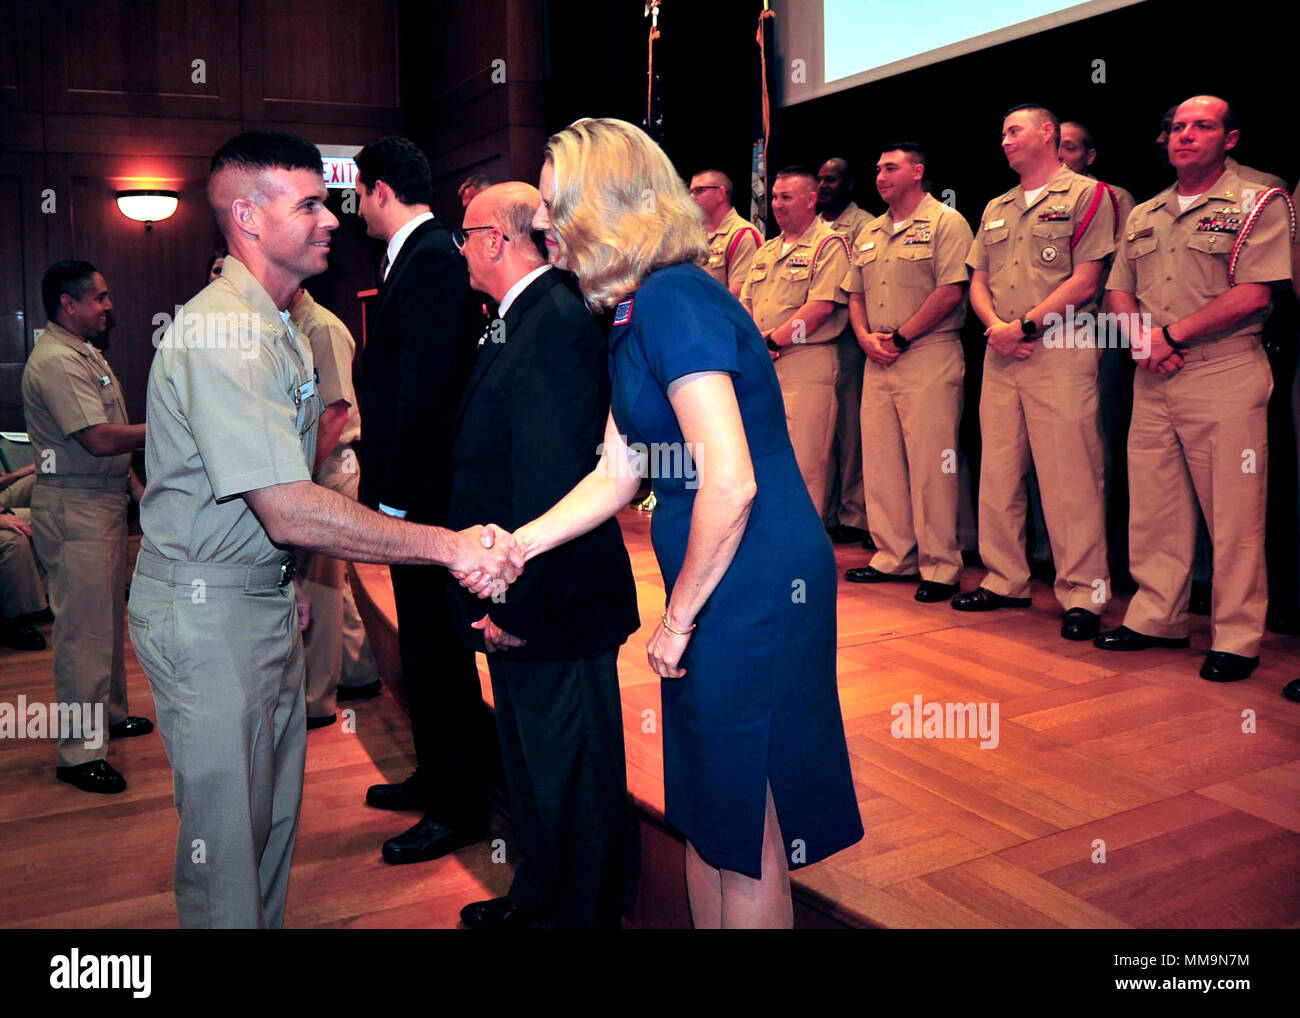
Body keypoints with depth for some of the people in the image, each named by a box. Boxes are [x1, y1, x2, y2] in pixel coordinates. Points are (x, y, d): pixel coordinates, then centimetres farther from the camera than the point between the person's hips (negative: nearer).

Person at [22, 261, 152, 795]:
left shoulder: (85, 352, 16)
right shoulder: (56, 361, -18)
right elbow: (98, 438, -27)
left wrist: (134, 482, 18)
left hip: (105, 498, 11)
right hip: (73, 508, -11)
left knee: (108, 614, 19)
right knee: (83, 625, -7)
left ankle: (109, 712, 33)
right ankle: (79, 751, 0)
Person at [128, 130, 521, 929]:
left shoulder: (276, 326, 11)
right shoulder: (224, 332, -23)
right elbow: (293, 513, -30)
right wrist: (451, 546, -30)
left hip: (265, 596, 10)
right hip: (209, 610, -10)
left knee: (274, 814, 19)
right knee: (229, 839, 3)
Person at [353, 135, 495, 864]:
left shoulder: (432, 258, -16)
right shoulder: (419, 254, 15)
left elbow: (426, 386, -23)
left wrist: (395, 497, -21)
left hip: (427, 490, -10)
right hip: (417, 486, 10)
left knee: (436, 647, 0)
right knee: (428, 641, 19)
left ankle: (460, 809, 14)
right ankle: (437, 777, 35)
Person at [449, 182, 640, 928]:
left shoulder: (556, 325, -20)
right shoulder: (525, 320, 13)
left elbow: (554, 479, -26)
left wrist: (520, 604, -24)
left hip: (554, 602, -11)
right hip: (519, 596, 11)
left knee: (573, 775, 7)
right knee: (530, 760, 25)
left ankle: (584, 913, 27)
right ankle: (539, 893, 45)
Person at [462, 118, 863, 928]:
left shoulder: (673, 300, -19)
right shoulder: (632, 319, 12)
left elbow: (730, 481, -25)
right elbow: (616, 477, 14)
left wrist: (677, 618, -13)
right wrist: (514, 546, 6)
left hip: (755, 588, -9)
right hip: (718, 590, 10)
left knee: (744, 833, 7)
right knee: (706, 813, 21)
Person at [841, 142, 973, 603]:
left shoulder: (946, 223, -3)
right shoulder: (869, 233, 19)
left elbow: (950, 292, -13)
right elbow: (855, 295, 19)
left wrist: (899, 337, -12)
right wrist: (866, 337, 0)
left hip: (929, 358, -7)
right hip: (878, 361, 8)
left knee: (930, 465, -6)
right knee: (879, 461, 9)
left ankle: (940, 567, 2)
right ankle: (893, 557, 19)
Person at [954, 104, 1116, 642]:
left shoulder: (1085, 195, 0)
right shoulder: (995, 208, 20)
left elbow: (1085, 280, -9)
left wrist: (1024, 325, -14)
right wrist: (995, 326, -3)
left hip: (1061, 351, -7)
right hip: (1000, 355, 7)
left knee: (1070, 480, -7)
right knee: (997, 476, 9)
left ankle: (1082, 594, 1)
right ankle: (1005, 581, 19)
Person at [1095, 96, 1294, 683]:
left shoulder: (1258, 206, -1)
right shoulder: (1143, 216, 17)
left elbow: (1251, 295, -11)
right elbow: (1120, 291, 16)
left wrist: (1170, 334, -12)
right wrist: (1143, 340, -4)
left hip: (1225, 376, -5)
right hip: (1153, 378, 6)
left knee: (1233, 515, -3)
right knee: (1153, 506, 9)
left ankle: (1236, 638, 6)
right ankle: (1156, 618, 20)